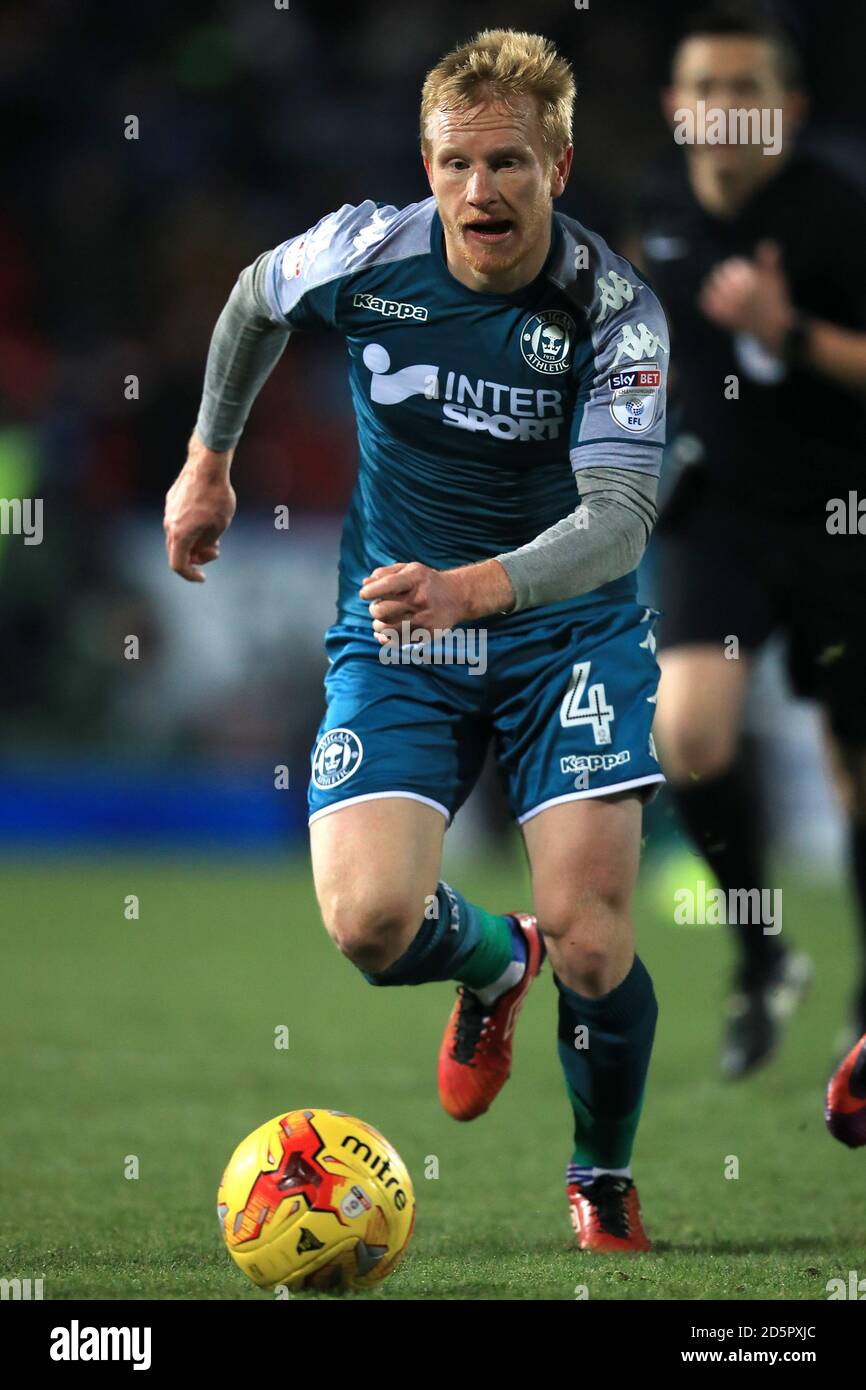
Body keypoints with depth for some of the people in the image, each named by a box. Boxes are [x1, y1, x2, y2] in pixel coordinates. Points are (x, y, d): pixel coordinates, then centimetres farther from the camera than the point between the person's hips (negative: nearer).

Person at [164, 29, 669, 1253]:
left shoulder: (613, 307, -18)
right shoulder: (364, 255, -13)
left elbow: (620, 518, -26)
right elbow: (254, 303, 12)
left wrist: (468, 589, -42)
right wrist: (208, 462, 19)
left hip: (567, 627, -2)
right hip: (395, 636, 2)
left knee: (590, 938, -16)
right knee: (370, 921, -18)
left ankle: (605, 1184, 14)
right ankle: (492, 965, 21)